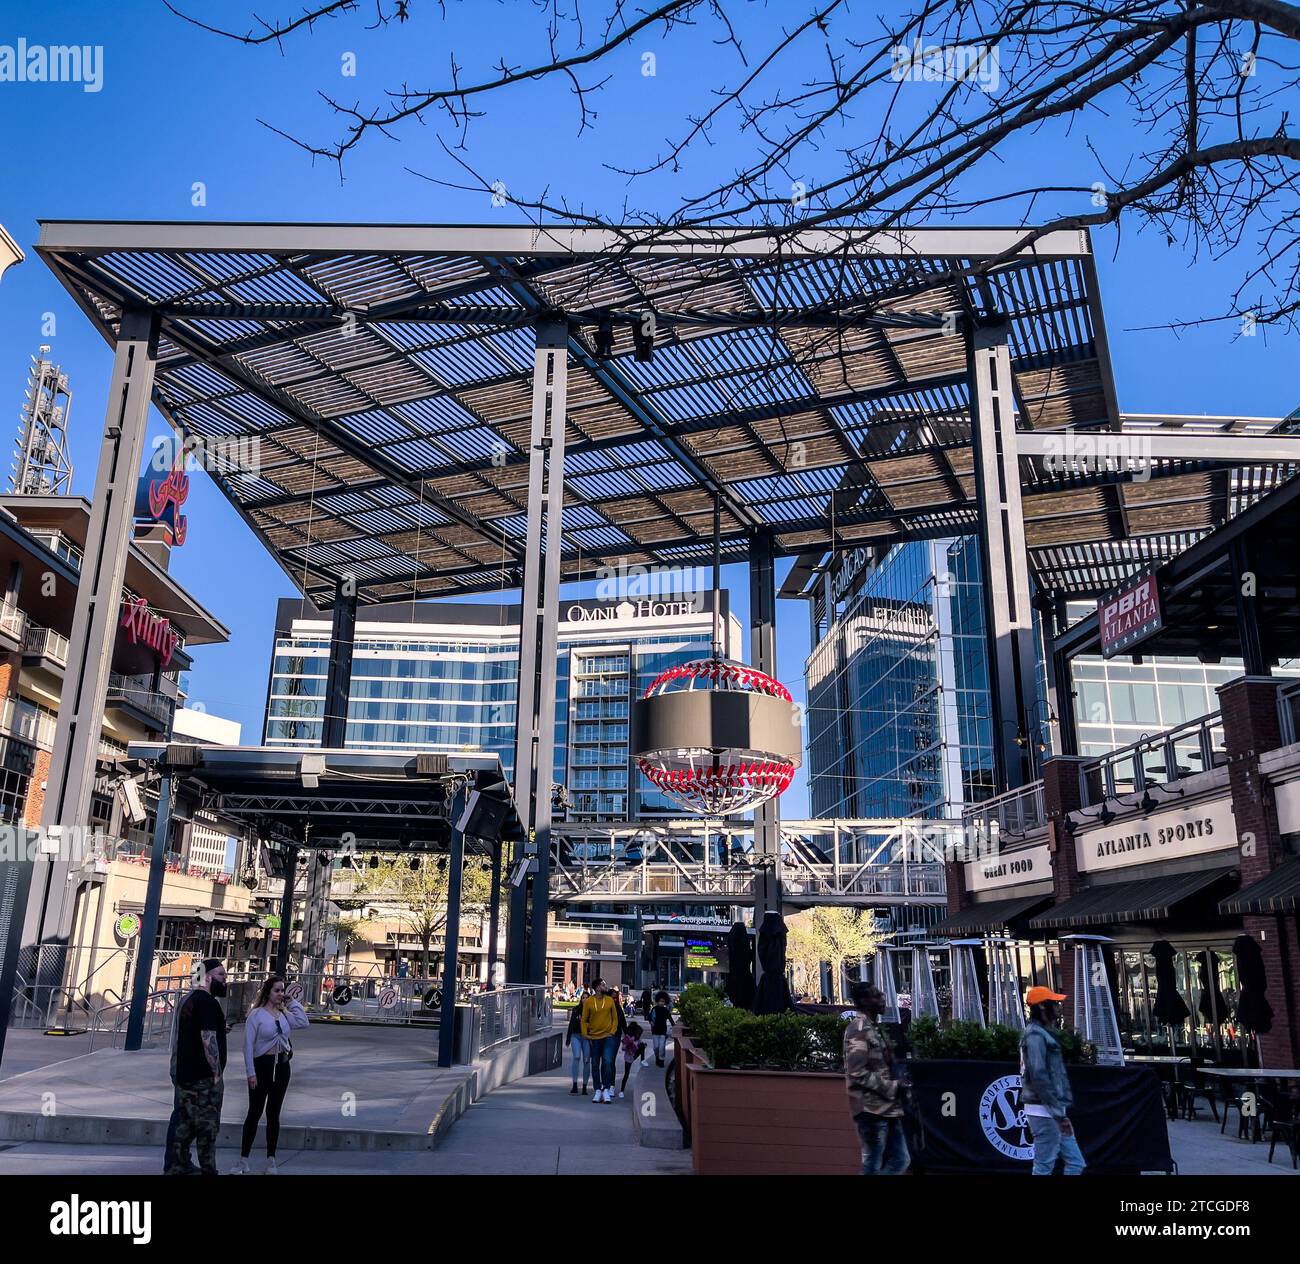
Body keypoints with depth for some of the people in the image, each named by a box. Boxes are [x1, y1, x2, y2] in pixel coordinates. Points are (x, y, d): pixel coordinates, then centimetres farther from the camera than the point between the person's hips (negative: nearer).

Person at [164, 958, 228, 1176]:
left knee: (184, 1125, 13)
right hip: (204, 1078, -9)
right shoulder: (207, 1002, -16)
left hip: (184, 1075, 9)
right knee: (207, 1128, -2)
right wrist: (217, 1074, -16)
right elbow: (208, 1040, -22)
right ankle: (208, 1171, 2)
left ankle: (175, 1168, 17)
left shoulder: (186, 1001, 15)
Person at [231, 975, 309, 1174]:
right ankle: (243, 1160, 12)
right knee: (255, 1112, 2)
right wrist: (251, 1072, -14)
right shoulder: (256, 1014, -9)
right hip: (262, 1065, -4)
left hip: (282, 1066, 4)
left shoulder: (285, 1014, 6)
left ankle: (271, 1160, 16)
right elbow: (248, 1045, -10)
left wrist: (292, 1002, -2)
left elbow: (304, 1022, -9)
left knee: (273, 1113, 9)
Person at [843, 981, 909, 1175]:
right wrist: (892, 1087, -15)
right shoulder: (858, 1029, -14)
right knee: (873, 1167, -1)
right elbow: (857, 1073, -21)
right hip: (871, 1108, -9)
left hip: (887, 1108, 9)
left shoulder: (875, 1028, 16)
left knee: (900, 1160, 13)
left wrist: (896, 1086, 7)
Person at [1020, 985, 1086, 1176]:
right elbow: (1039, 1077, -22)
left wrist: (1061, 1110, 16)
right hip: (1043, 1112, -10)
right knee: (1044, 1167, -4)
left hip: (1053, 1110, 10)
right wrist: (1059, 1113, -22)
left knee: (1075, 1163, 11)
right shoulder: (1035, 1035, -15)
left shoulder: (1045, 1033, 18)